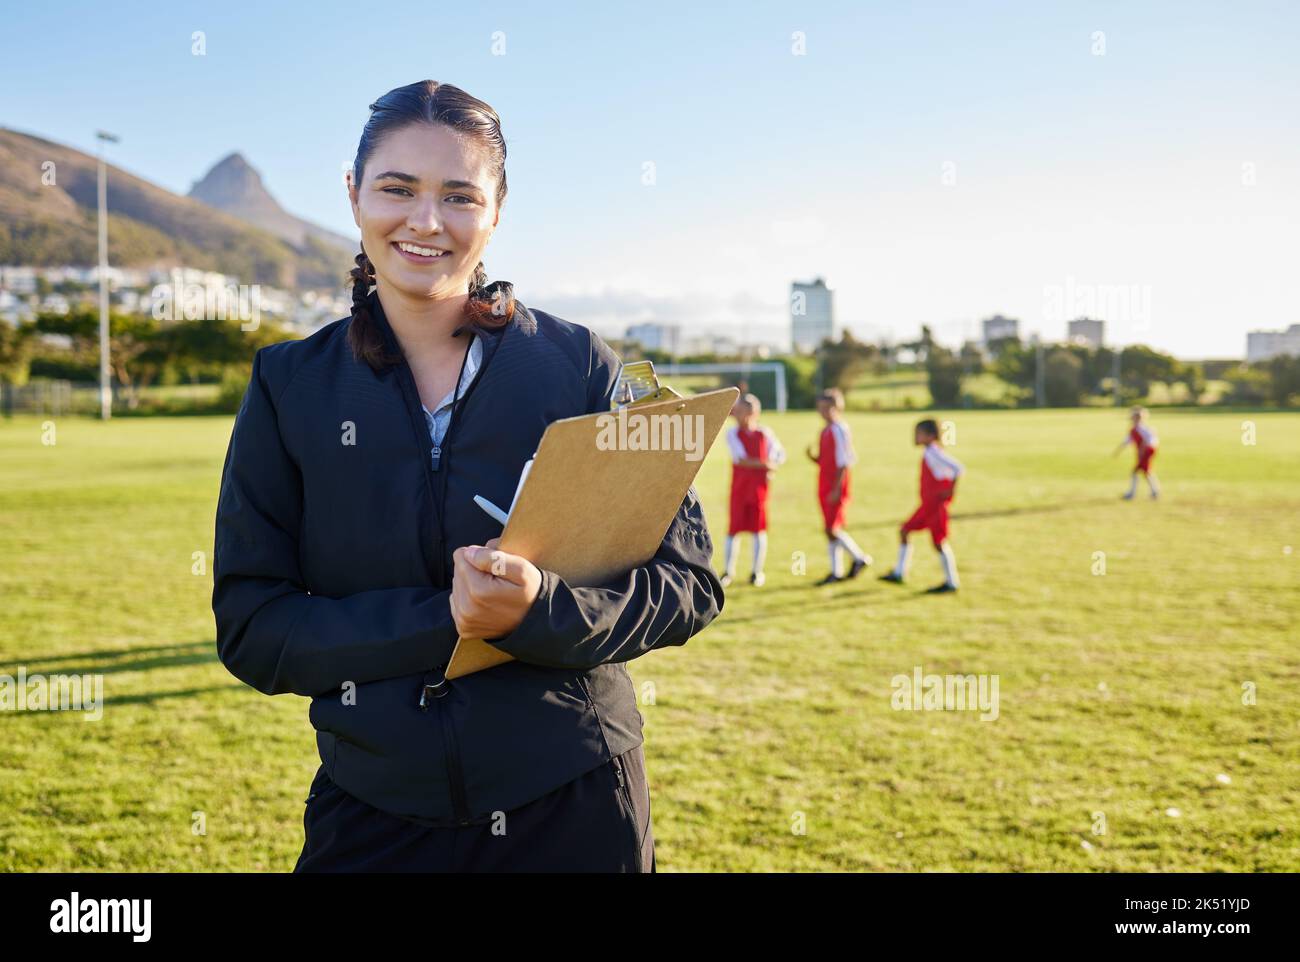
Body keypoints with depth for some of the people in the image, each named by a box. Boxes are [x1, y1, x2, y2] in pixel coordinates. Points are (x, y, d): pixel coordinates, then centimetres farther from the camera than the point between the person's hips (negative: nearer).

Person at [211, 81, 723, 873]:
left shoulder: (580, 366, -4)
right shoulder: (291, 388, -1)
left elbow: (688, 582, -5)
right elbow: (250, 628, -5)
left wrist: (538, 611, -23)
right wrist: (441, 619, -19)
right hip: (375, 813, 1)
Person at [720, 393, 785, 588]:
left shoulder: (765, 433, 3)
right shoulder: (732, 433, -2)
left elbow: (780, 454, 13)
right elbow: (740, 459, -12)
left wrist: (773, 467, -6)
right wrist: (765, 464, -14)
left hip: (759, 486, 1)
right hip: (739, 486, -1)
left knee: (759, 528, 3)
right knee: (734, 528, 0)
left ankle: (757, 571, 13)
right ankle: (729, 570, 11)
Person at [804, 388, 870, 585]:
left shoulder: (840, 430, -12)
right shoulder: (825, 431, 14)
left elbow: (844, 462, -15)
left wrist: (837, 489, -18)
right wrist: (812, 456, -2)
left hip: (836, 488, -9)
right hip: (824, 488, 9)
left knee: (832, 529, -10)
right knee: (830, 530, 9)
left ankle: (859, 558, 7)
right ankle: (836, 572, 13)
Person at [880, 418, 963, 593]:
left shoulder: (934, 453, -18)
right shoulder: (929, 453, 9)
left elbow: (958, 468, -26)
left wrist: (951, 489, -20)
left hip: (936, 506, -10)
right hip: (927, 505, 10)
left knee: (939, 541, -3)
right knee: (904, 531, 10)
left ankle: (952, 582, 8)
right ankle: (899, 574, 15)